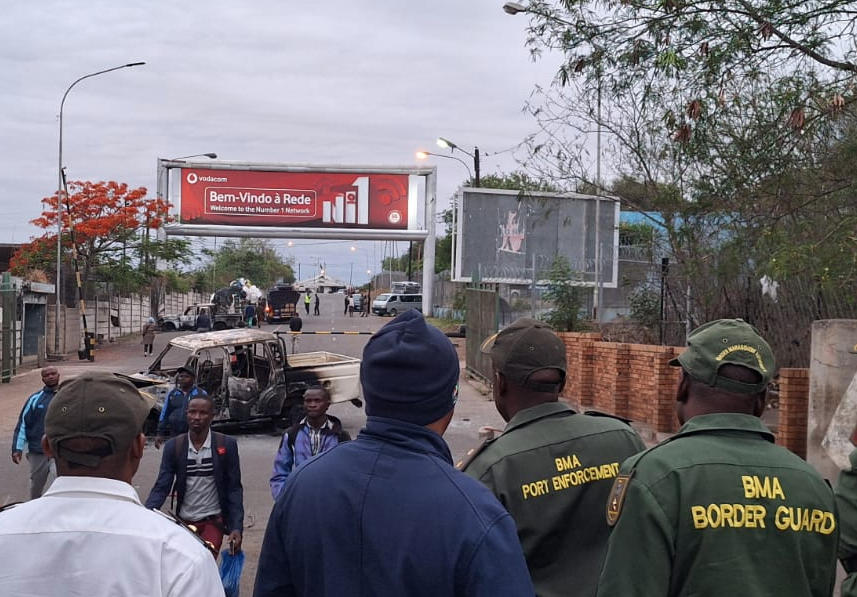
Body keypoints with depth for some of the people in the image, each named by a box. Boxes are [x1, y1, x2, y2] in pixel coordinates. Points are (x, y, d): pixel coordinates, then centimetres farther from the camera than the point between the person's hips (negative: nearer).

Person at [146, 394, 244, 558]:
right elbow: (161, 487, -4)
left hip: (213, 521, -3)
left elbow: (234, 489, -3)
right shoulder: (173, 446, -2)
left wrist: (236, 527, -13)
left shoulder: (227, 445, -6)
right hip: (183, 522, 3)